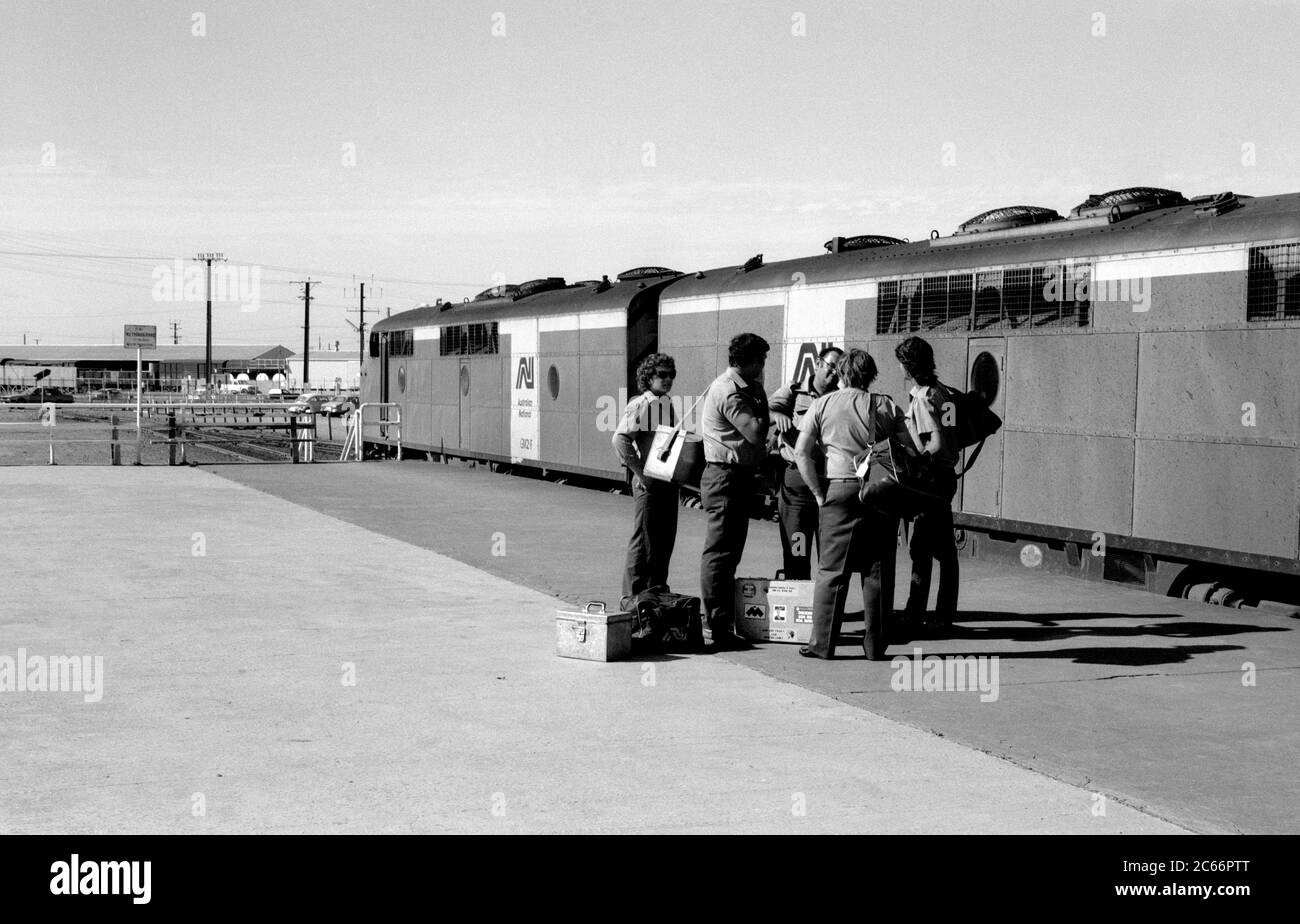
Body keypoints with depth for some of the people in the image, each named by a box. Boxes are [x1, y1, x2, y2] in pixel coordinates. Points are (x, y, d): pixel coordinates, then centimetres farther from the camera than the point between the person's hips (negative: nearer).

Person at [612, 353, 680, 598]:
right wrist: (640, 472, -19)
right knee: (643, 542, -3)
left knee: (665, 540, 12)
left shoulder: (667, 405, 14)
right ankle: (633, 596, 4)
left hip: (668, 481, 8)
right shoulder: (640, 406, -12)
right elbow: (620, 440, -21)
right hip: (648, 483, -8)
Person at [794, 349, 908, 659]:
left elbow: (801, 453, -3)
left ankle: (822, 643, 0)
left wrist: (819, 492, 1)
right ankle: (875, 645, 10)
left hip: (840, 488, -1)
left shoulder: (823, 404, 4)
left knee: (831, 570, 2)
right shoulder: (887, 407, 6)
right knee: (878, 572, 7)